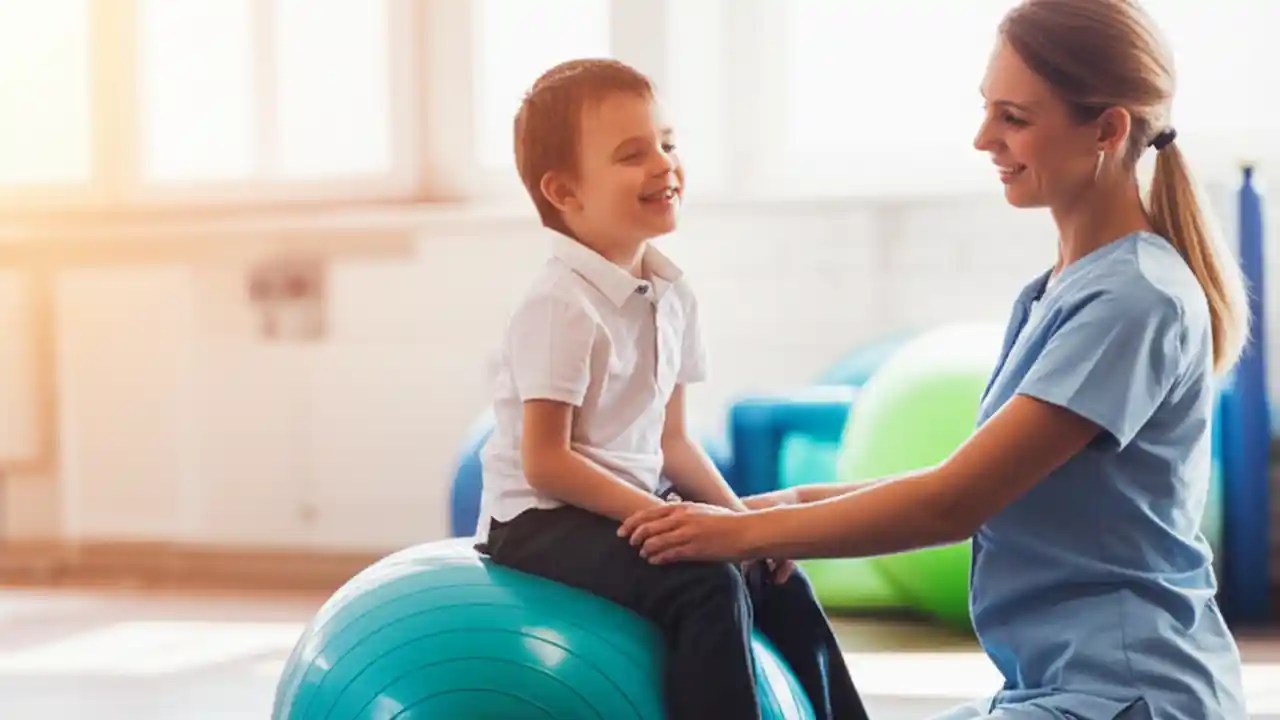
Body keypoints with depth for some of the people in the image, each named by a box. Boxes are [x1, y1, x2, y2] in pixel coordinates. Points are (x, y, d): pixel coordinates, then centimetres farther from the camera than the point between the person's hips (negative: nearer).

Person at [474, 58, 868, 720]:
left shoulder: (671, 294, 6)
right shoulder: (561, 306, -20)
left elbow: (671, 440, 11)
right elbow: (545, 461, -21)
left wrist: (739, 518, -1)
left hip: (628, 509, 9)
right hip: (543, 520, -9)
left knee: (778, 583, 16)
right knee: (706, 585, -27)